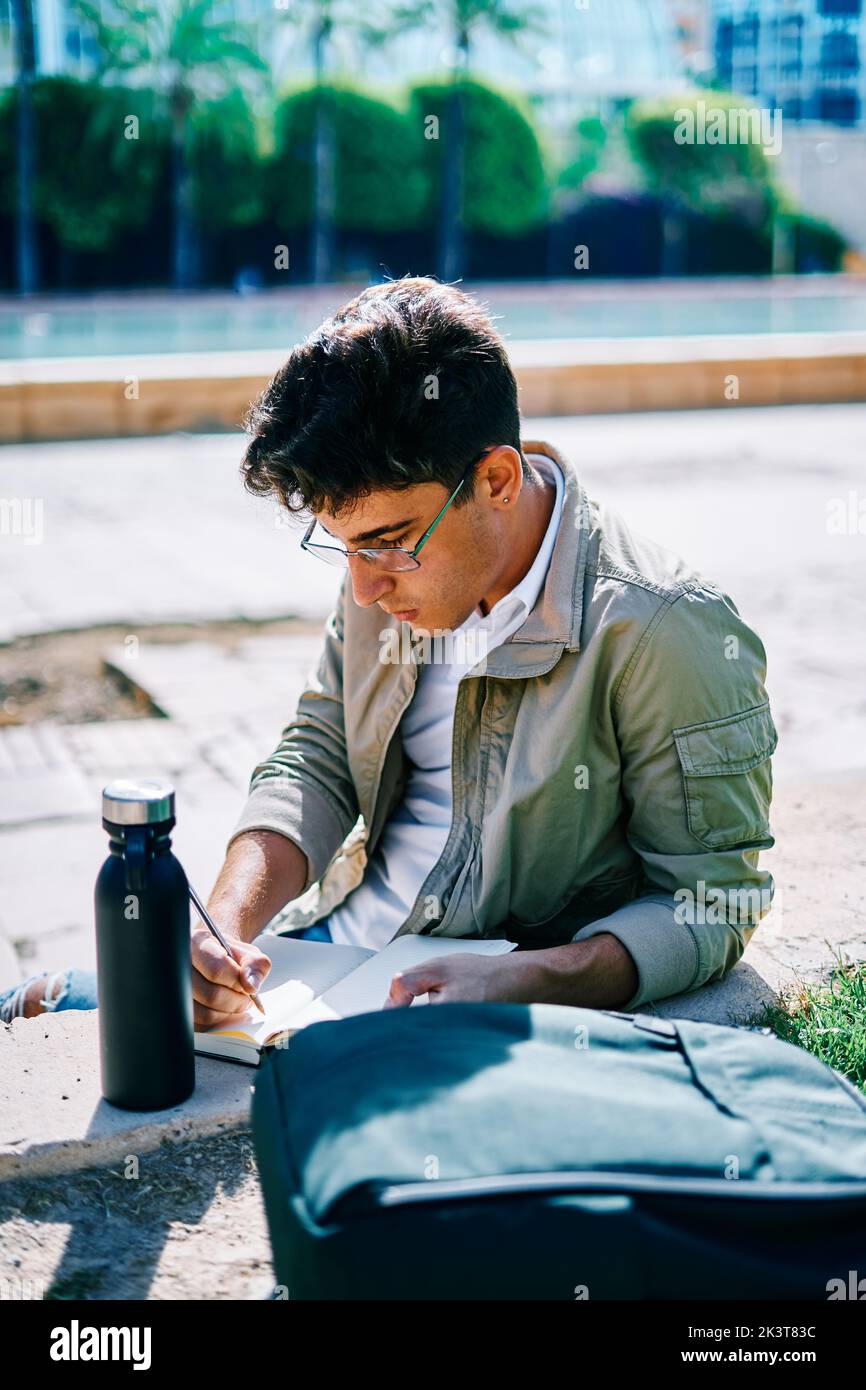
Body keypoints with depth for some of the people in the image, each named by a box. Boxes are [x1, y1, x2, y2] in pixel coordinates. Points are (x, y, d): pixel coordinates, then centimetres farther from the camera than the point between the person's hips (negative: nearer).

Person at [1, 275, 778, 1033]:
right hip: (330, 944, 6)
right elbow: (316, 761, 6)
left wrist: (516, 985, -30)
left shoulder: (667, 637, -21)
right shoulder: (393, 559, -1)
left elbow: (712, 906, -15)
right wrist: (224, 925, -11)